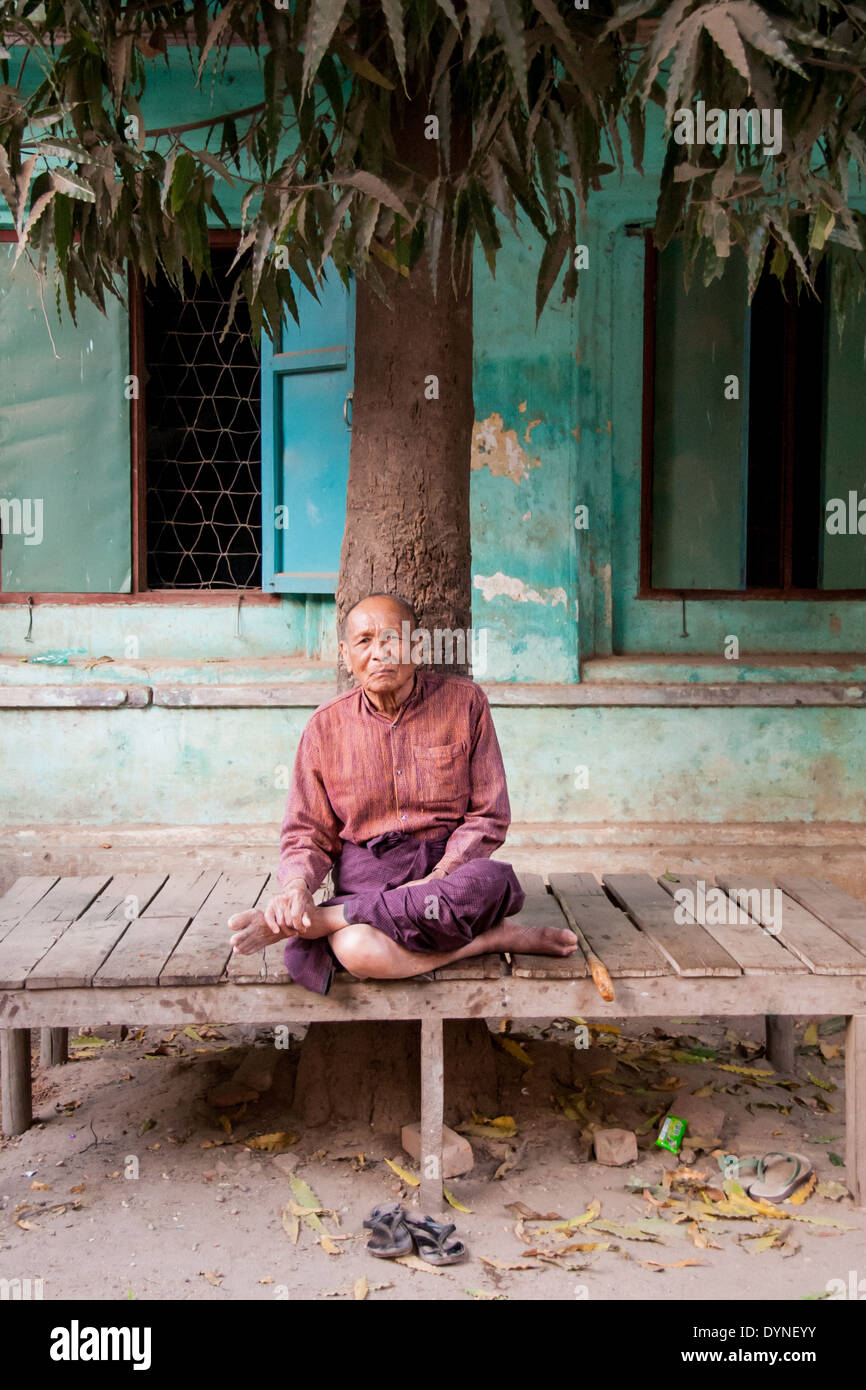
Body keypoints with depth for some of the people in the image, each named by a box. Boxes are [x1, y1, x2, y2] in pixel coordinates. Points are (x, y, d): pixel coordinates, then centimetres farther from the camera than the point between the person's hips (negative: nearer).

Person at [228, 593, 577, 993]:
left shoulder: (464, 701, 1)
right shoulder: (325, 727, 4)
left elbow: (488, 816, 2)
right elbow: (306, 835, 7)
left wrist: (434, 881, -14)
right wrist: (296, 886, -17)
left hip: (449, 866, 1)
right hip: (365, 876, 0)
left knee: (491, 882, -38)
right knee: (357, 949, -36)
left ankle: (323, 920, -25)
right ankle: (496, 936, -15)